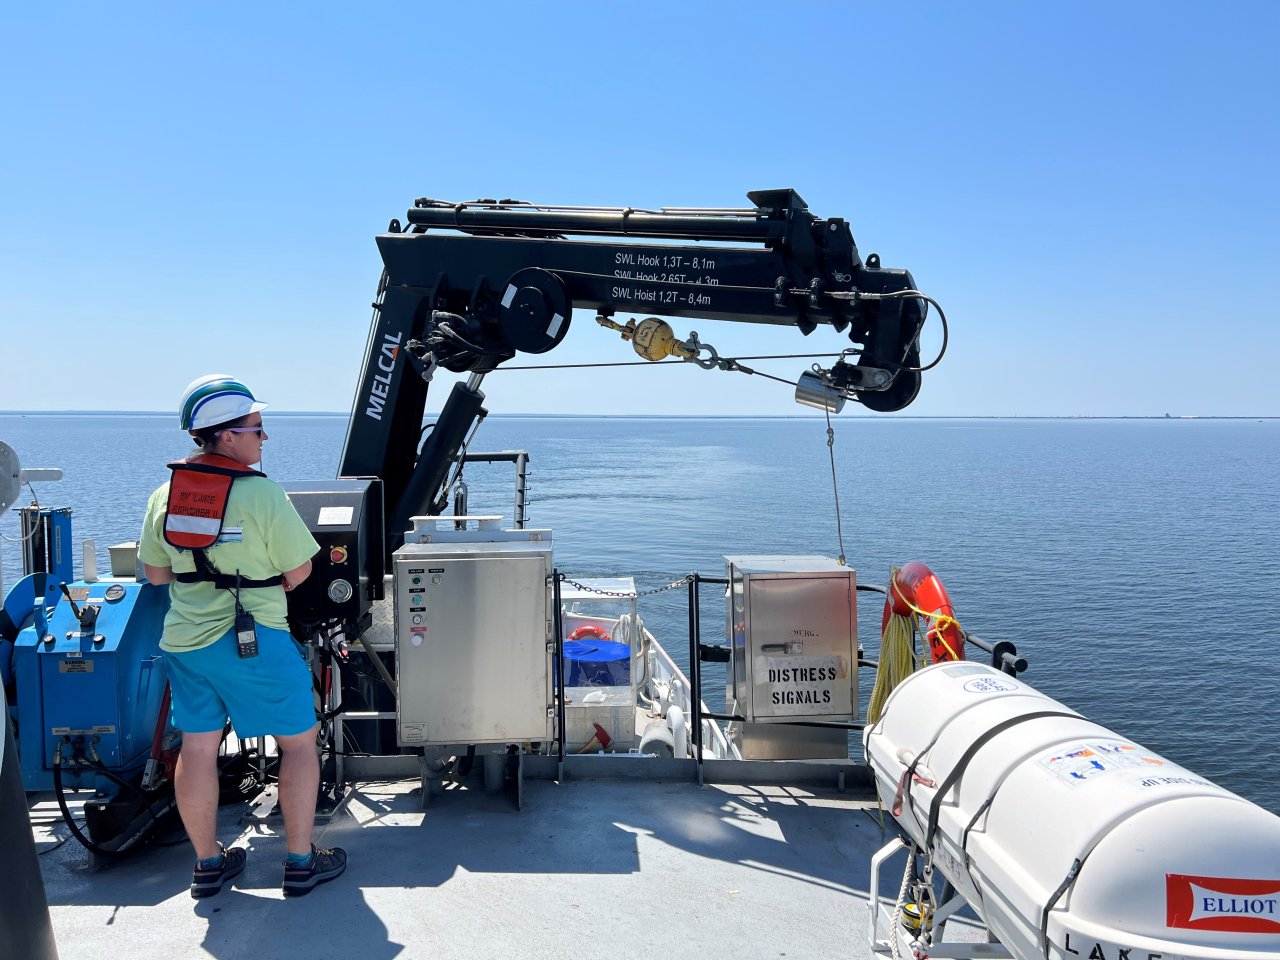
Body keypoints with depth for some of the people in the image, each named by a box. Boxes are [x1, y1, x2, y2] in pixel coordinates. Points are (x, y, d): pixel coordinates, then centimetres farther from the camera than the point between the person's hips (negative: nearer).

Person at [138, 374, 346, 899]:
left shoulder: (163, 495, 1)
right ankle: (300, 862, 16)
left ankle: (208, 864, 29)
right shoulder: (263, 494, -17)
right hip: (255, 641, -6)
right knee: (300, 741, 9)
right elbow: (299, 571, -10)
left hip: (183, 641, 6)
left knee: (197, 748, 16)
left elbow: (155, 572, 11)